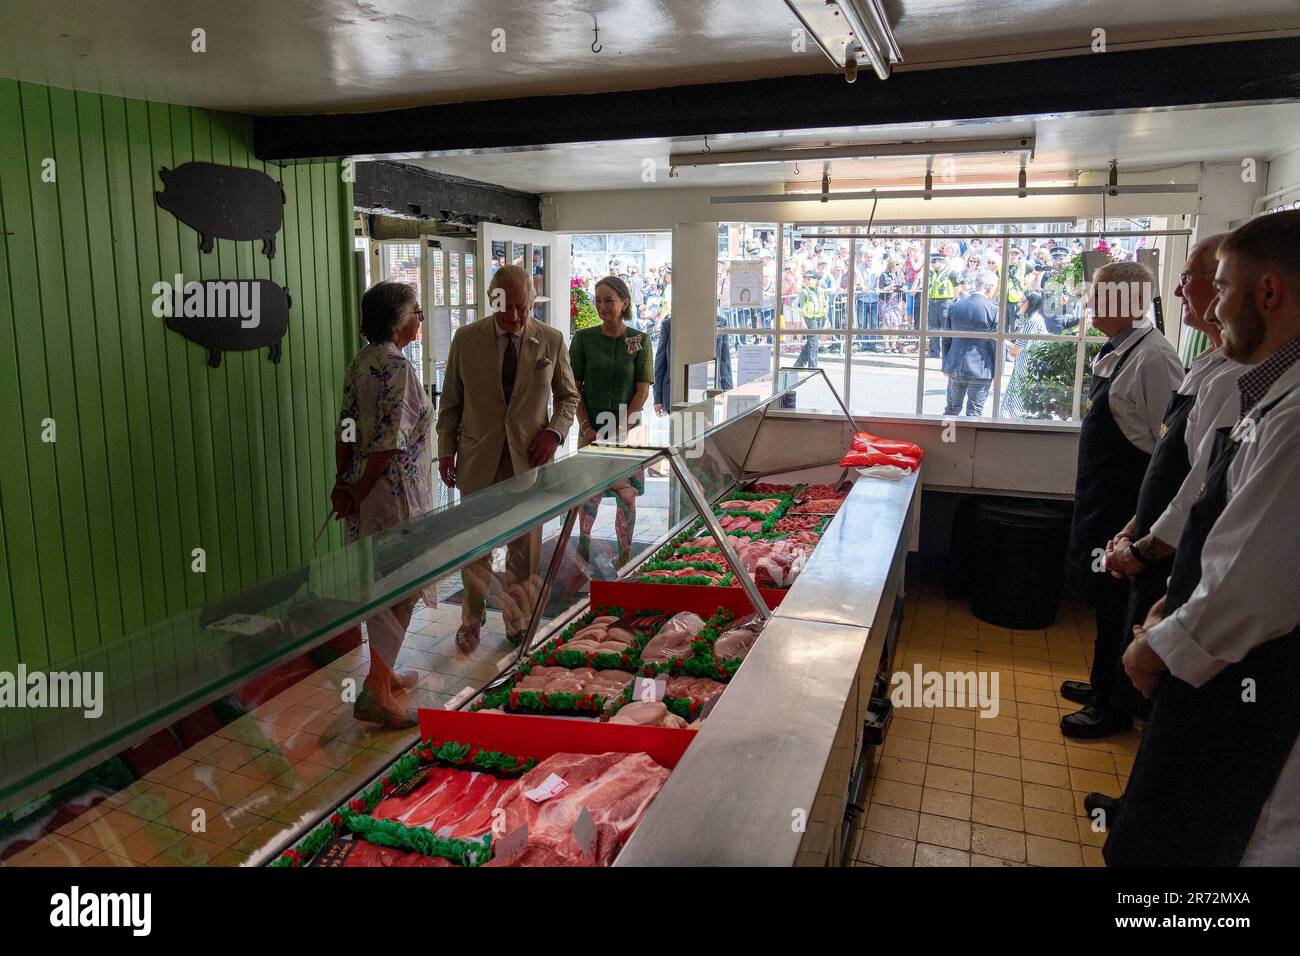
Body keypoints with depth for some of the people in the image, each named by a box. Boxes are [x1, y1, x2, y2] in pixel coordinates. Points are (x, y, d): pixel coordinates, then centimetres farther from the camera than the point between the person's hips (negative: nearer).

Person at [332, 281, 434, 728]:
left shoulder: (359, 363, 9)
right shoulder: (398, 367, -18)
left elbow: (345, 429, 6)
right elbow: (390, 442, -21)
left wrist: (343, 483, 3)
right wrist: (358, 492, -11)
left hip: (364, 491, 9)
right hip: (395, 491, -9)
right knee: (401, 586, 0)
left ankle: (384, 672, 32)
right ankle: (375, 691, 2)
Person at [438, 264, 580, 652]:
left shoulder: (551, 340, -1)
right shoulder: (466, 339, -1)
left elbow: (568, 395, 10)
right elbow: (451, 401, 6)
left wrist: (555, 431, -7)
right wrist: (446, 451, 2)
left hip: (529, 460, 0)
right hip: (478, 460, 0)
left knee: (525, 549, 8)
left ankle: (519, 626, 24)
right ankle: (472, 620, 28)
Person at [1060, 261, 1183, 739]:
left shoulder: (1153, 357, -19)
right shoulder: (1112, 352, 10)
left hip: (1126, 503, -10)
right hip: (1100, 498, 10)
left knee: (1113, 599, 1)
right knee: (1098, 590, 19)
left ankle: (1113, 704, 17)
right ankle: (1104, 685, 36)